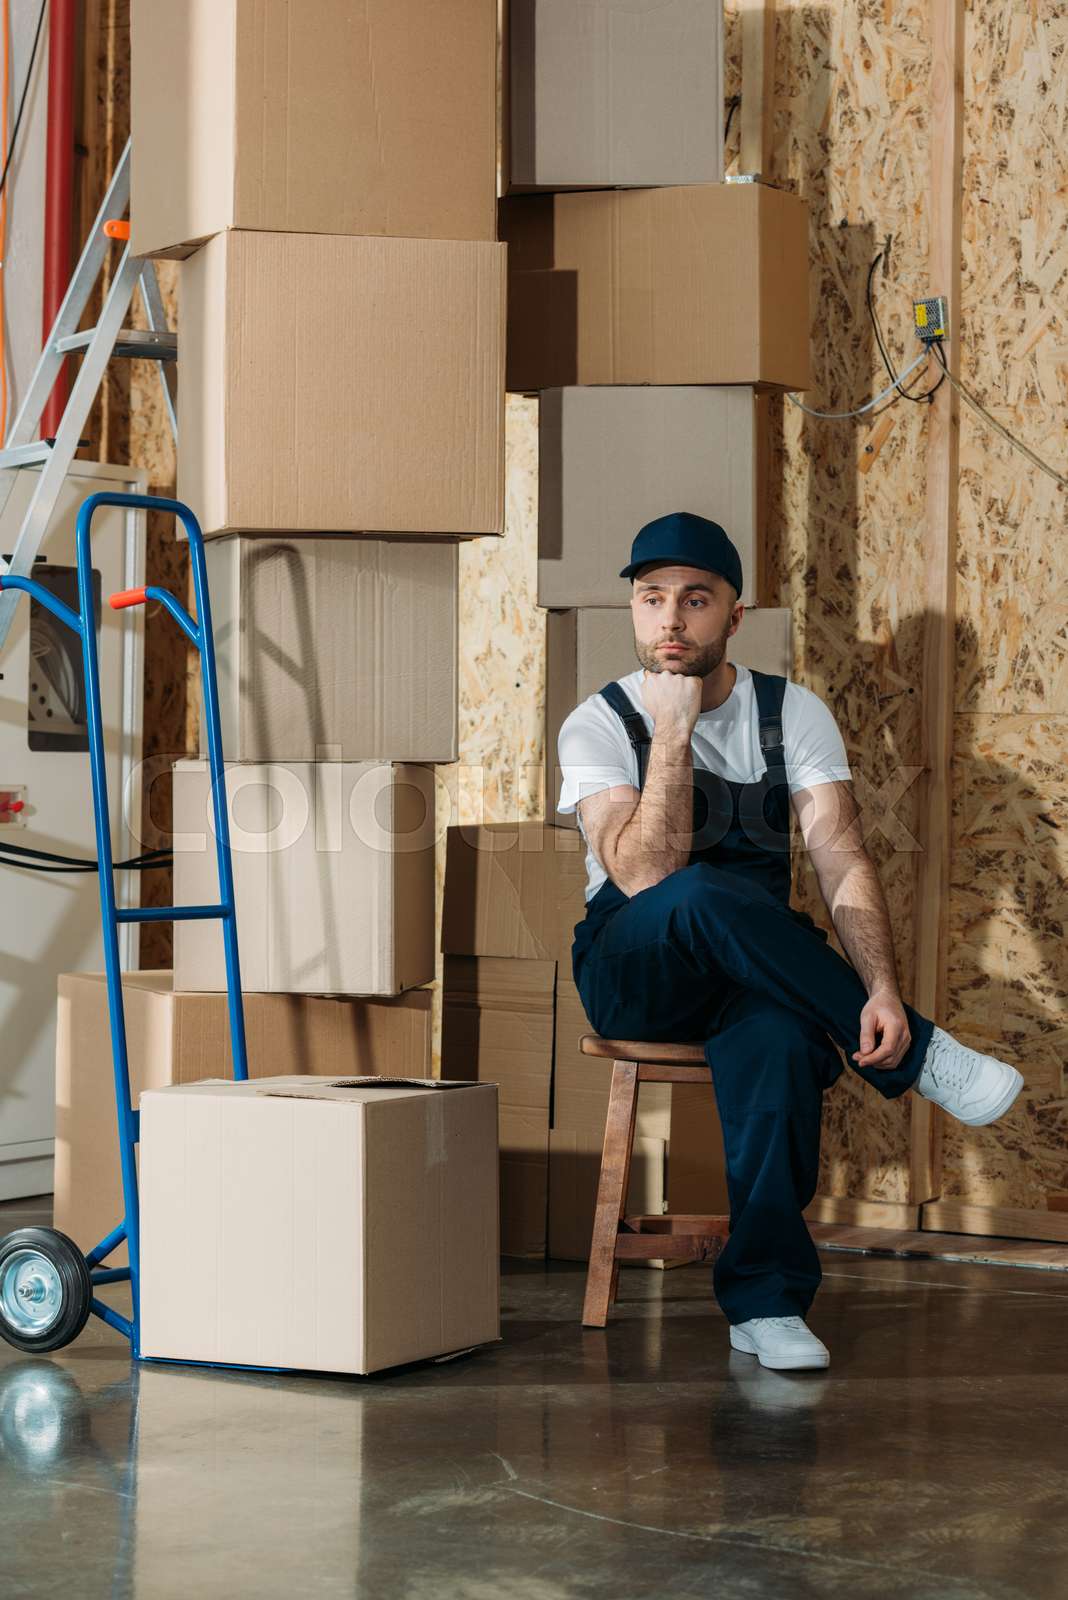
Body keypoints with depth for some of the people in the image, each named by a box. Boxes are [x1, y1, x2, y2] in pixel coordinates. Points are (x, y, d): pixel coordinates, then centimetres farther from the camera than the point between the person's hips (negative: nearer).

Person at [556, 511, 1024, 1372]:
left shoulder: (793, 713, 2)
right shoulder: (597, 726, -5)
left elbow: (844, 861, -11)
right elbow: (644, 877, -19)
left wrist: (883, 990, -27)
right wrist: (672, 735, -24)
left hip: (761, 973, 1)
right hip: (636, 976, -1)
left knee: (776, 1037, -37)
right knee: (699, 898, -37)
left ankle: (765, 1300, -25)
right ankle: (918, 1058, -23)